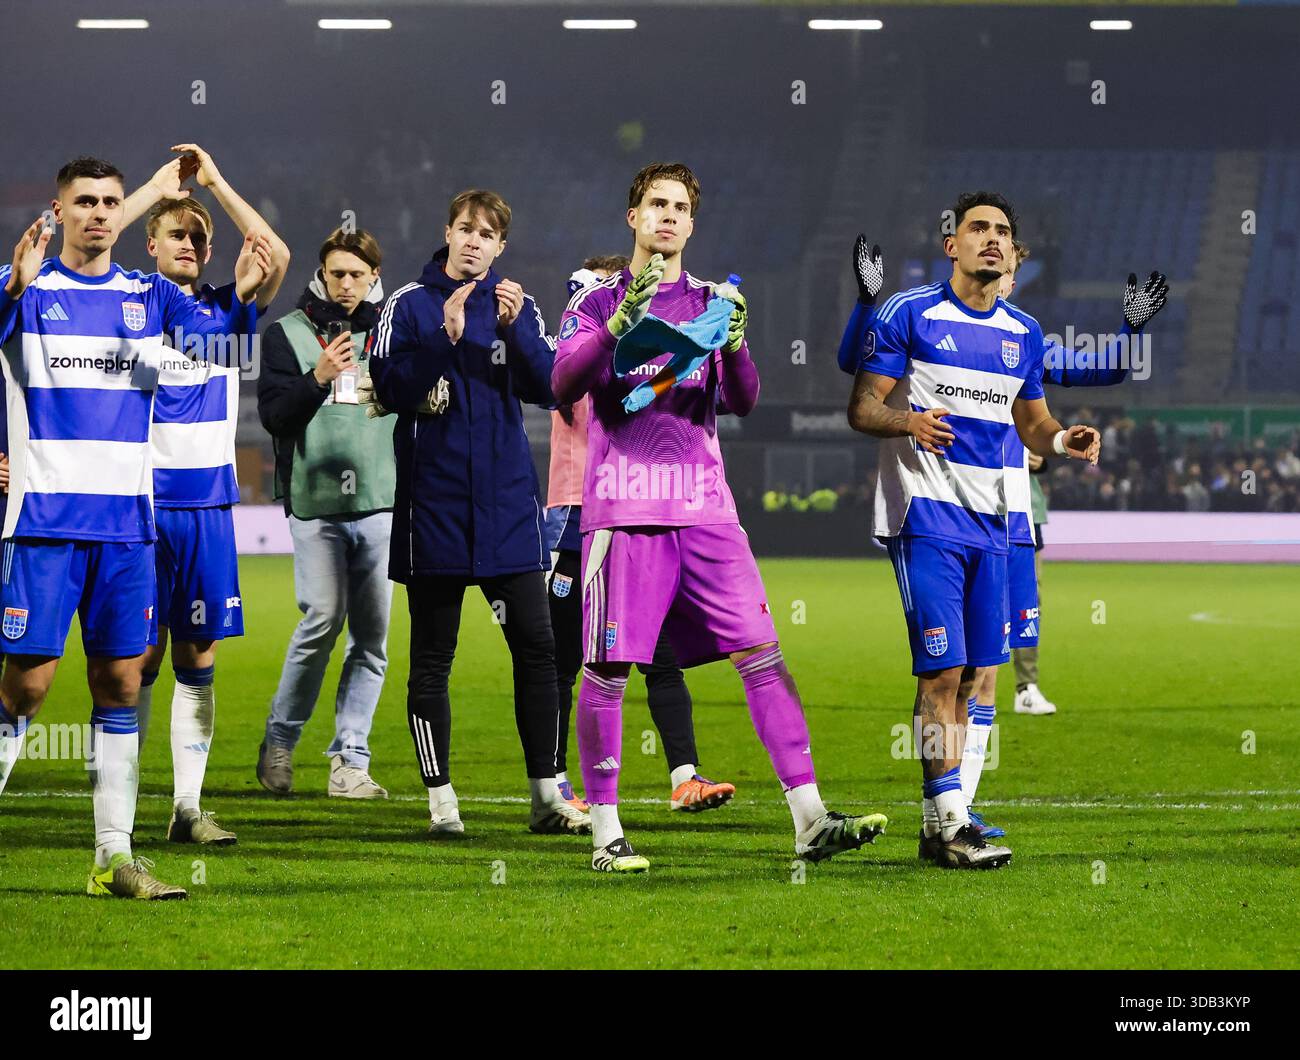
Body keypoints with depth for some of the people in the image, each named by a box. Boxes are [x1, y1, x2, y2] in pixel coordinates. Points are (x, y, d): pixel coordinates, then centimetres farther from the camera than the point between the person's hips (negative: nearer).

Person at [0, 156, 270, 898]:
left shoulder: (149, 296, 11)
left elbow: (215, 337, 0)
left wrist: (245, 298, -20)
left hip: (127, 520, 4)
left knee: (120, 683, 4)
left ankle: (114, 857, 8)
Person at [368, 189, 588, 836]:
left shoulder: (517, 306, 9)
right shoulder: (410, 305, 2)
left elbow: (547, 388, -2)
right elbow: (390, 389, -9)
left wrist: (515, 328, -17)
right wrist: (446, 336, -18)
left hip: (506, 502, 2)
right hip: (433, 501, -2)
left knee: (536, 644, -1)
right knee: (432, 656, 3)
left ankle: (546, 796, 4)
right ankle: (441, 800, 9)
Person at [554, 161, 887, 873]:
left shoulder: (710, 304, 15)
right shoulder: (597, 303, 7)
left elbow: (743, 401, 4)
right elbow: (563, 385, -9)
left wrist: (734, 346, -17)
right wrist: (620, 325, -23)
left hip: (705, 513, 3)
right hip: (623, 511, -3)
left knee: (762, 653, -5)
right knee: (607, 671, -4)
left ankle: (809, 820, -8)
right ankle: (606, 834, 6)